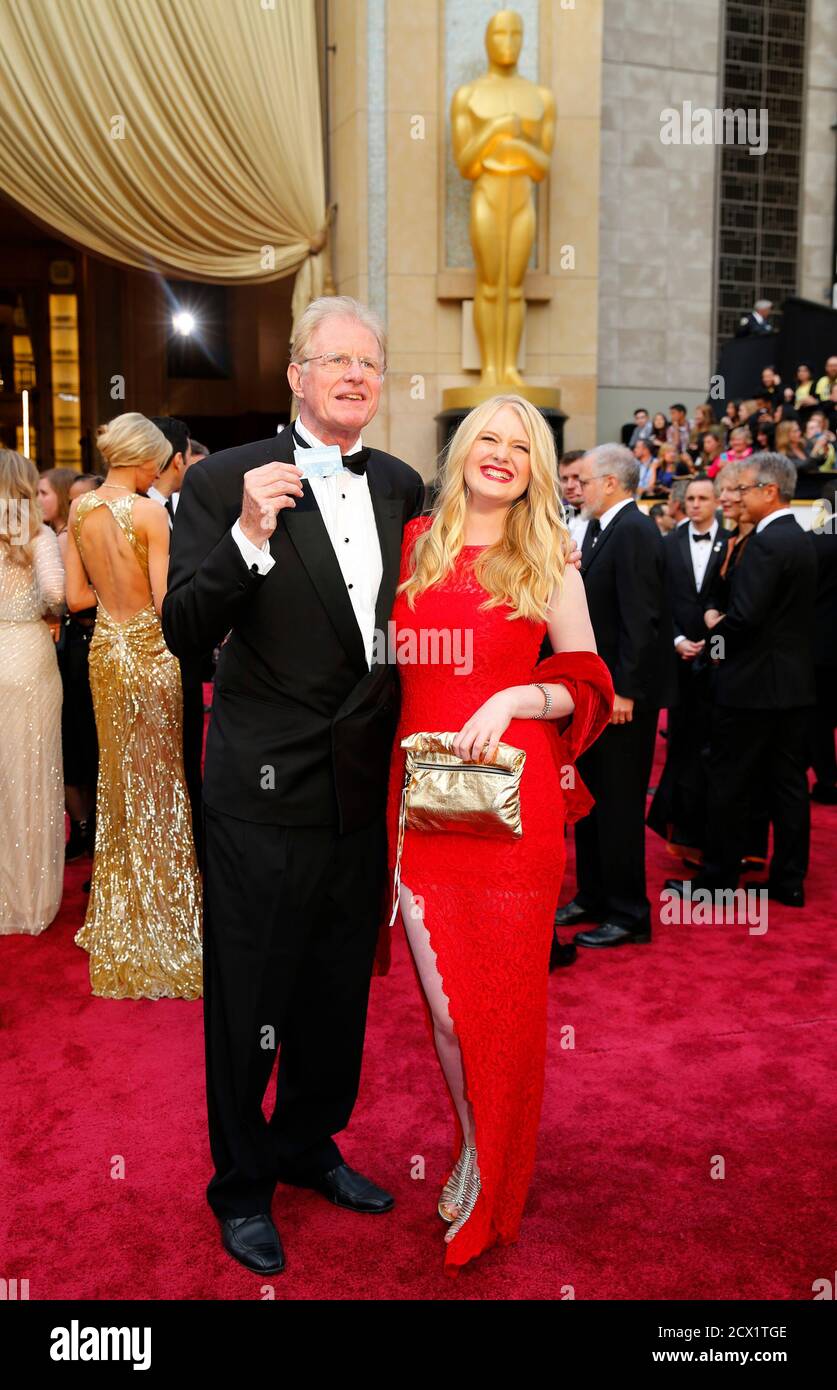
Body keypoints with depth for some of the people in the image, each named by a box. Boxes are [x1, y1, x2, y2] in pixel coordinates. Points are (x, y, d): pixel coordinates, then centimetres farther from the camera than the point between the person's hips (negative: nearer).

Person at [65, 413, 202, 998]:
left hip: (105, 652, 6)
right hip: (151, 652, -6)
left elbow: (77, 596, 5)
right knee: (160, 786, 6)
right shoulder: (149, 512, -16)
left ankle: (120, 920, 31)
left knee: (120, 779, 18)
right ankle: (164, 923, 17)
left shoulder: (80, 510, 2)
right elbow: (167, 603, -19)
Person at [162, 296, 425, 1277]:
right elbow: (185, 636, -16)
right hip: (267, 791, -5)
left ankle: (309, 1145, 45)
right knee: (250, 1000, 11)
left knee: (340, 988, 21)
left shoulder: (402, 486, 7)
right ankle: (241, 1185, 34)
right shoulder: (225, 481, -10)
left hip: (367, 789, 6)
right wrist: (249, 537, -29)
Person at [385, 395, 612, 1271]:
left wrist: (517, 698, -14)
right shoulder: (414, 544, 11)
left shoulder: (550, 564, 4)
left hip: (514, 801, -2)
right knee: (444, 1003, 7)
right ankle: (468, 1146, 35)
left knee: (505, 1001, 7)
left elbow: (587, 686, 2)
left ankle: (493, 1178, 30)